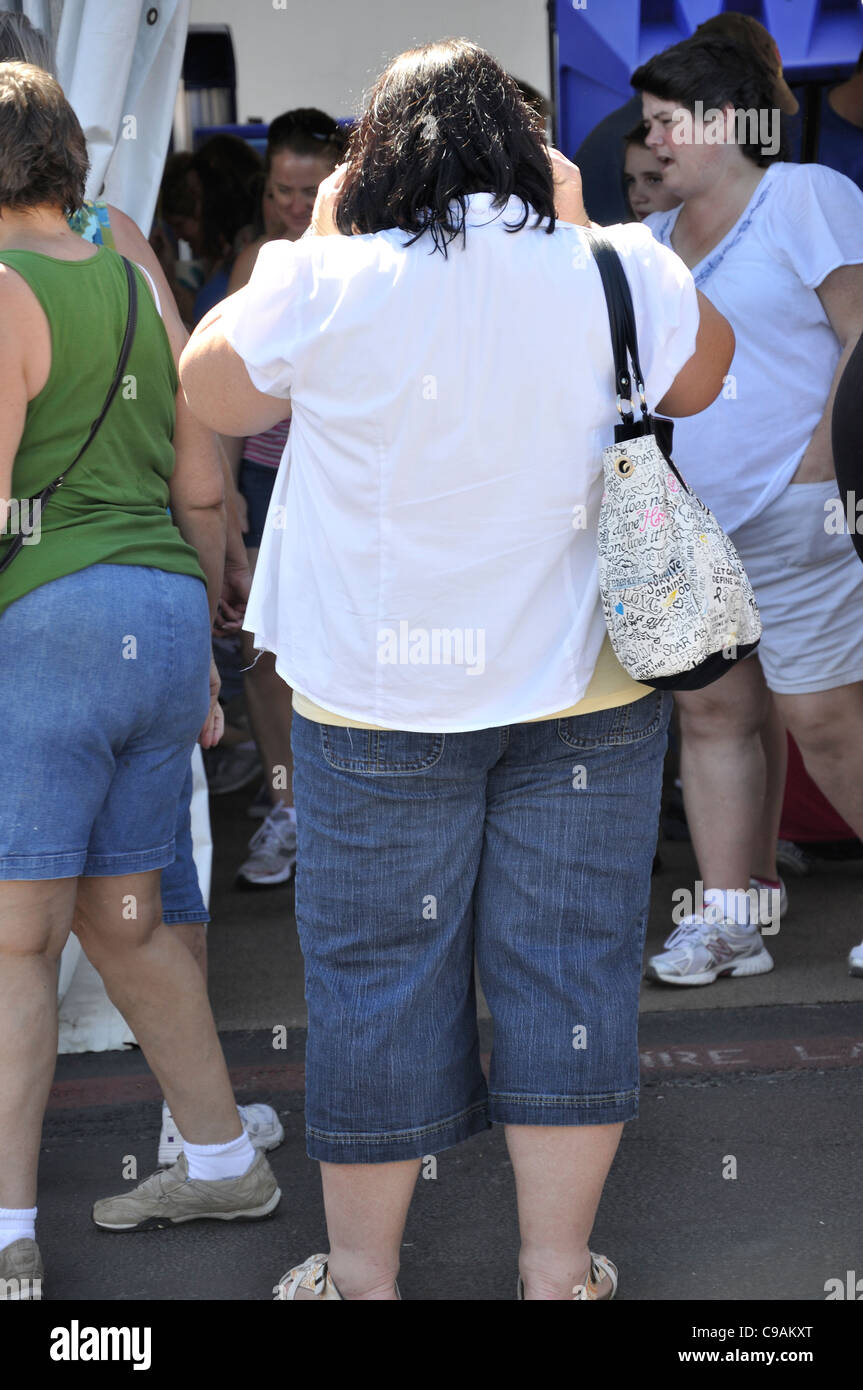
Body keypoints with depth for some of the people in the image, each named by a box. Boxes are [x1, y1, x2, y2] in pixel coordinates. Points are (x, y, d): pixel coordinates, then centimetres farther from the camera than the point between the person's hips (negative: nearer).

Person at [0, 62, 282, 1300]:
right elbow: (202, 490, 17)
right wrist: (201, 650, 23)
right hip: (165, 617, 8)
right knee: (122, 920, 18)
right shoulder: (140, 288, 14)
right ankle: (225, 1163, 26)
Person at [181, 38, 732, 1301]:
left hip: (377, 697, -1)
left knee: (375, 972, 10)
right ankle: (559, 1267, 18)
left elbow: (209, 391, 5)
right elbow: (704, 375, 14)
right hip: (584, 684, 1)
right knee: (568, 965, 10)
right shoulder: (615, 275, -7)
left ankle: (361, 1271, 22)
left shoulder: (324, 286, -12)